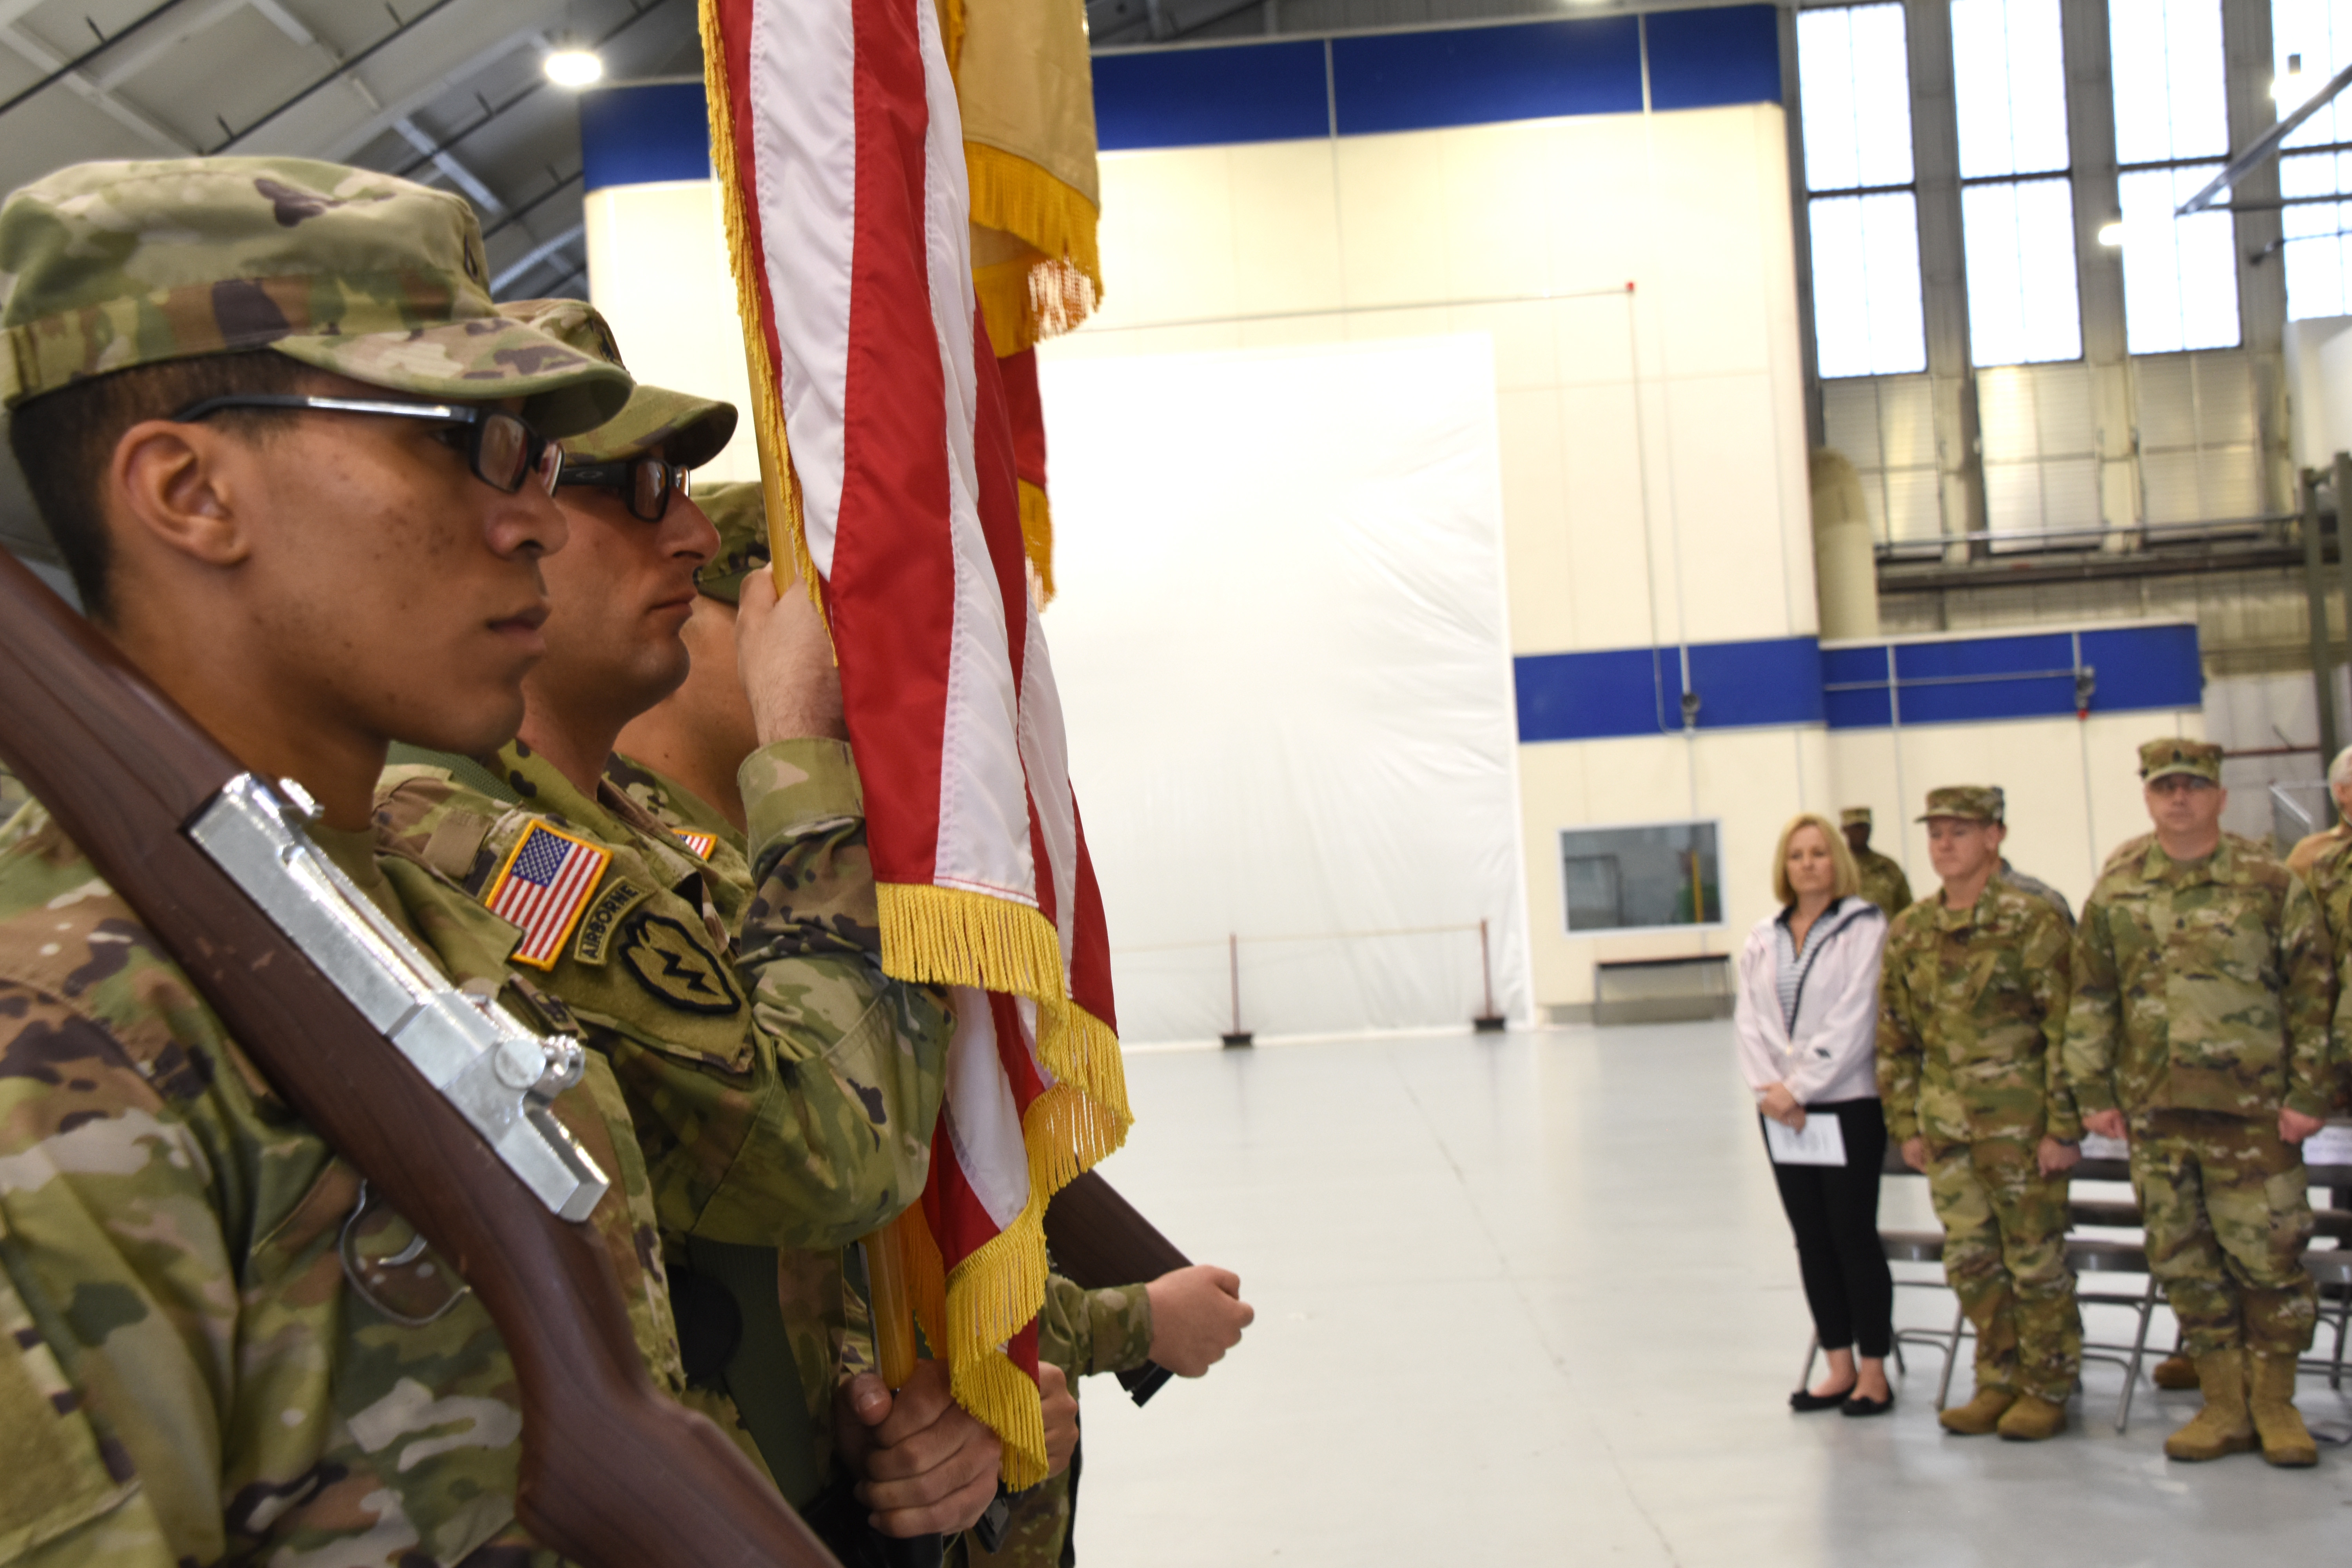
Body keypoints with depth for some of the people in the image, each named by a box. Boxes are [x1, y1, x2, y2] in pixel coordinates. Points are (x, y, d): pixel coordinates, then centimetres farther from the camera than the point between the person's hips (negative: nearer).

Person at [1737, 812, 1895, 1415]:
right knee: (1811, 1239, 10)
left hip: (1848, 1103, -5)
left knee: (1854, 1235, 0)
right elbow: (1750, 1020, 5)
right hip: (1782, 1109, 5)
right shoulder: (1762, 940, 11)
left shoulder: (1864, 928, -6)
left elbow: (1853, 1021, -13)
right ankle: (1840, 1367, 20)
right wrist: (1768, 1087, -10)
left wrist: (1798, 1088, -15)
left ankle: (1874, 1371, 11)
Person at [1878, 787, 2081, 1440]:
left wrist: (2064, 1129, -12)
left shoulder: (2033, 922, -8)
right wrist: (1906, 1126, 10)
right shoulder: (1909, 933, 7)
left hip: (2020, 1122, -5)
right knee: (1970, 1259, 11)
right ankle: (1999, 1381, 25)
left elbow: (2066, 1033, -9)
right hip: (1946, 1124, 5)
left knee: (2035, 1258, 4)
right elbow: (1895, 1039, 13)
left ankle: (2048, 1389, 18)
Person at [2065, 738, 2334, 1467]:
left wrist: (2307, 1092, -5)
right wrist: (2094, 1092, 5)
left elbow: (2313, 991, 0)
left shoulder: (2271, 884, 0)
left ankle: (2275, 1402, 17)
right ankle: (2224, 1405, 19)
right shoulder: (2115, 893, 7)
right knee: (2184, 1262, 7)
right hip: (2154, 1108, 3)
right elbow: (2090, 1000, 10)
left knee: (2270, 1256, 0)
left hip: (2252, 1105, -3)